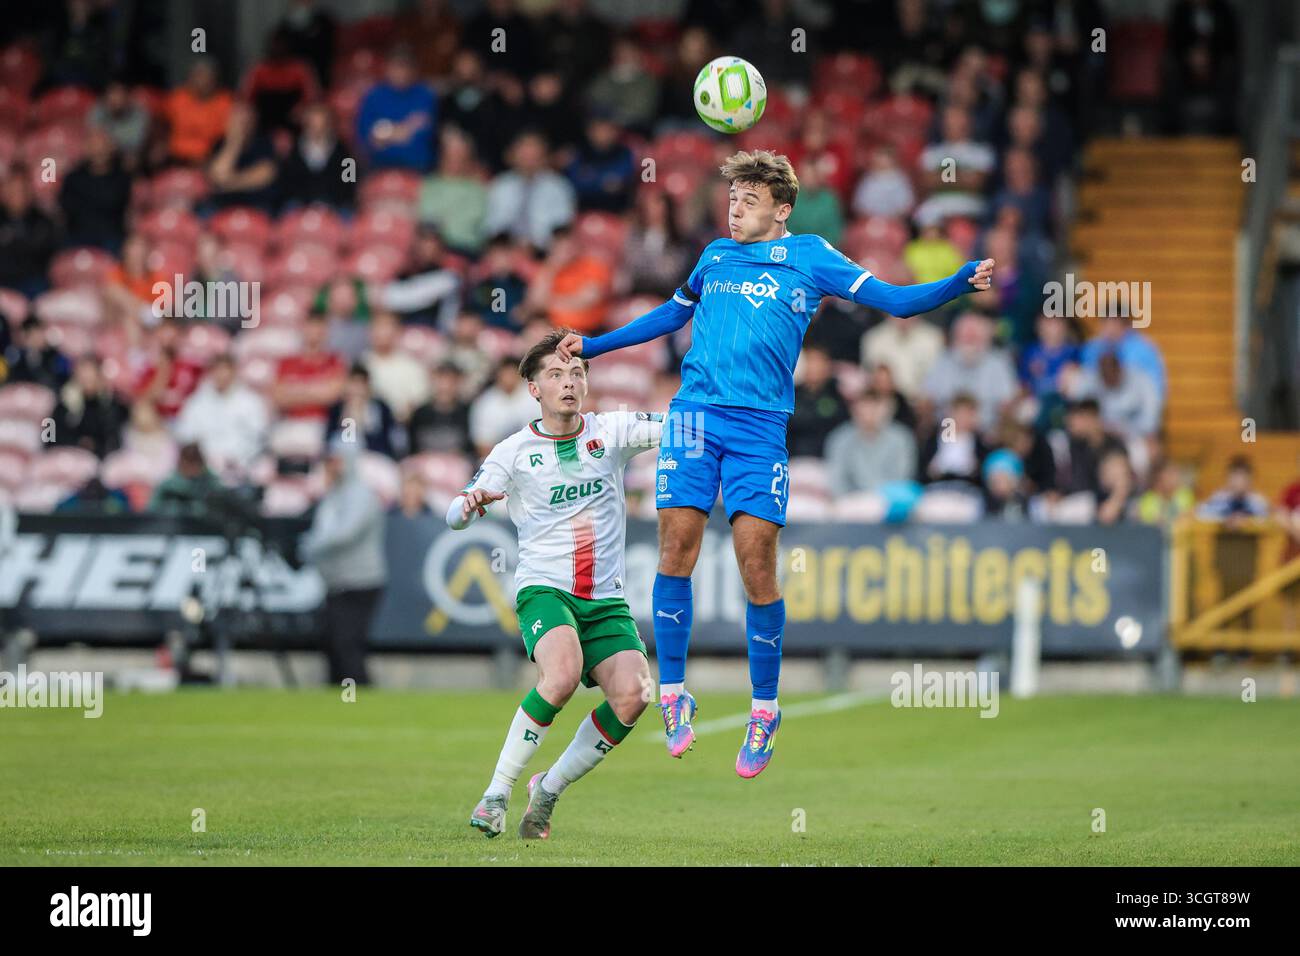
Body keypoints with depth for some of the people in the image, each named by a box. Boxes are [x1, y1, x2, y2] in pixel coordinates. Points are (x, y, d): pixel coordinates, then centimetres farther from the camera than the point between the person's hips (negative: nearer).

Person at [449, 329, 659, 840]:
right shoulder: (514, 451, 2)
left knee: (632, 696, -19)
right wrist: (470, 503, -26)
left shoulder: (612, 431, 8)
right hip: (544, 588, -3)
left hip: (606, 600, 3)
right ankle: (497, 793, -20)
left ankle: (549, 788, 2)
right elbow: (455, 517, -3)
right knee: (563, 674, -33)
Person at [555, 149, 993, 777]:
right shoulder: (715, 256, 18)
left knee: (756, 565, -8)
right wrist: (592, 346, 38)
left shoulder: (808, 256, 6)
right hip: (693, 414, 3)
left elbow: (896, 300, 3)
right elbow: (672, 314, 34)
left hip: (760, 425, -3)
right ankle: (672, 694, 5)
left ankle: (764, 709, 5)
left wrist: (961, 283, -13)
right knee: (676, 550, -6)